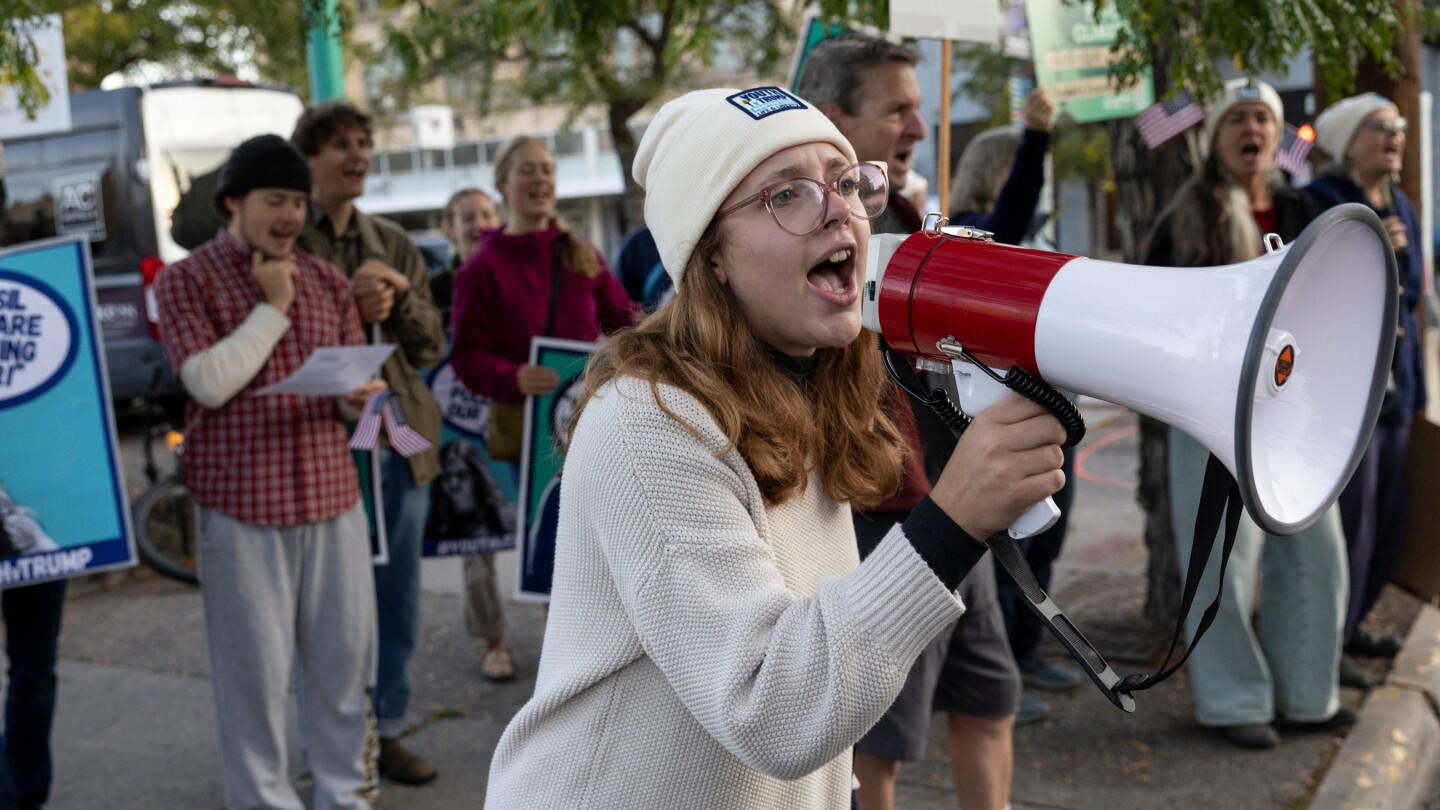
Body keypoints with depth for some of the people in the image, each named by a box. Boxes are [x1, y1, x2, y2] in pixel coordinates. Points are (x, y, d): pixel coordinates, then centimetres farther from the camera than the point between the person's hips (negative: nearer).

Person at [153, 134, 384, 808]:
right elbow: (208, 382, -13)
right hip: (241, 504, -4)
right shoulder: (185, 280, 0)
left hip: (331, 495, 4)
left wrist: (364, 391, -8)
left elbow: (357, 373, 15)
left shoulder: (327, 280, 13)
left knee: (344, 653, 8)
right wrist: (272, 307, -9)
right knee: (254, 663, 1)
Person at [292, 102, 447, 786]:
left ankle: (387, 732, 25)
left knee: (398, 600, 11)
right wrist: (344, 306, -18)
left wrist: (400, 298, -7)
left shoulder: (393, 245, 14)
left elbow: (431, 347, 11)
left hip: (400, 440, 5)